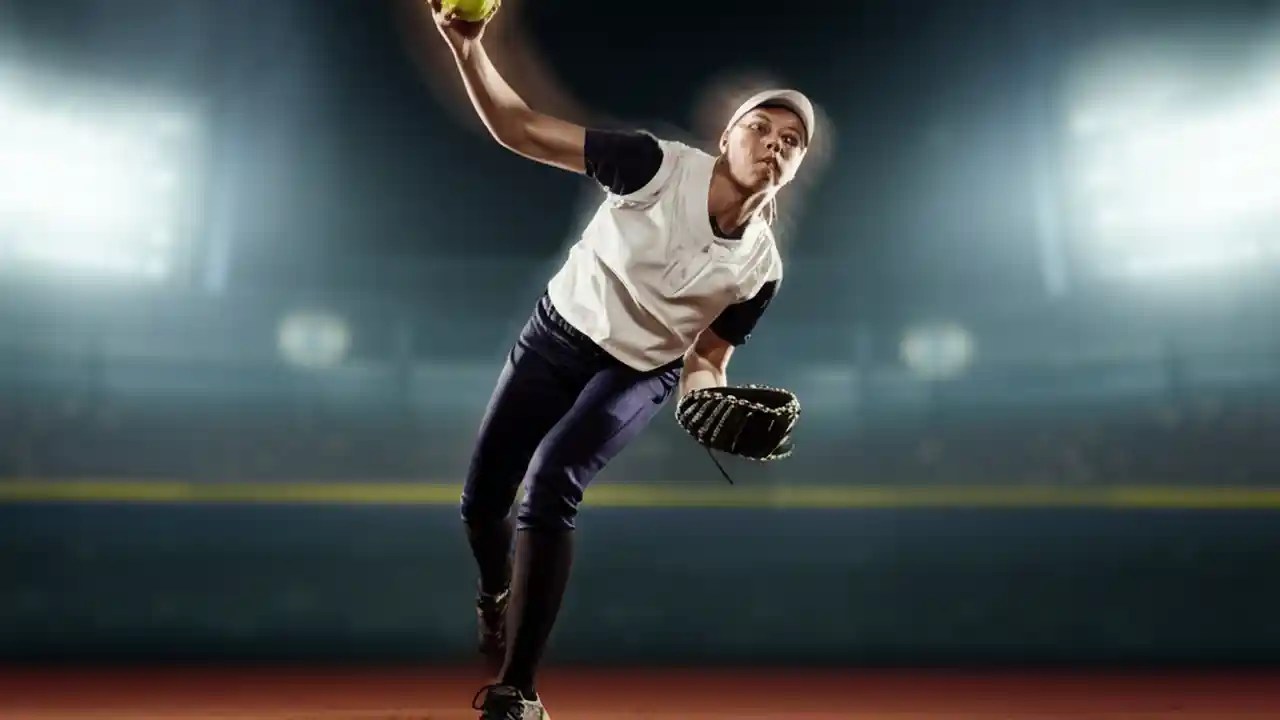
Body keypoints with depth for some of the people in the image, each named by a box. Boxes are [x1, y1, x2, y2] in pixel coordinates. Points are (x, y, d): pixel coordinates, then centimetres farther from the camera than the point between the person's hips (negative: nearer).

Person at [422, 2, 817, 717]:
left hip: (639, 374, -1)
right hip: (558, 334, 1)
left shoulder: (760, 267, -14)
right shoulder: (659, 164, -21)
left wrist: (709, 401, -26)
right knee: (480, 502, 3)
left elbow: (706, 358, -3)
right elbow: (522, 131, -22)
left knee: (552, 481, -28)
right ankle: (497, 593, 42)